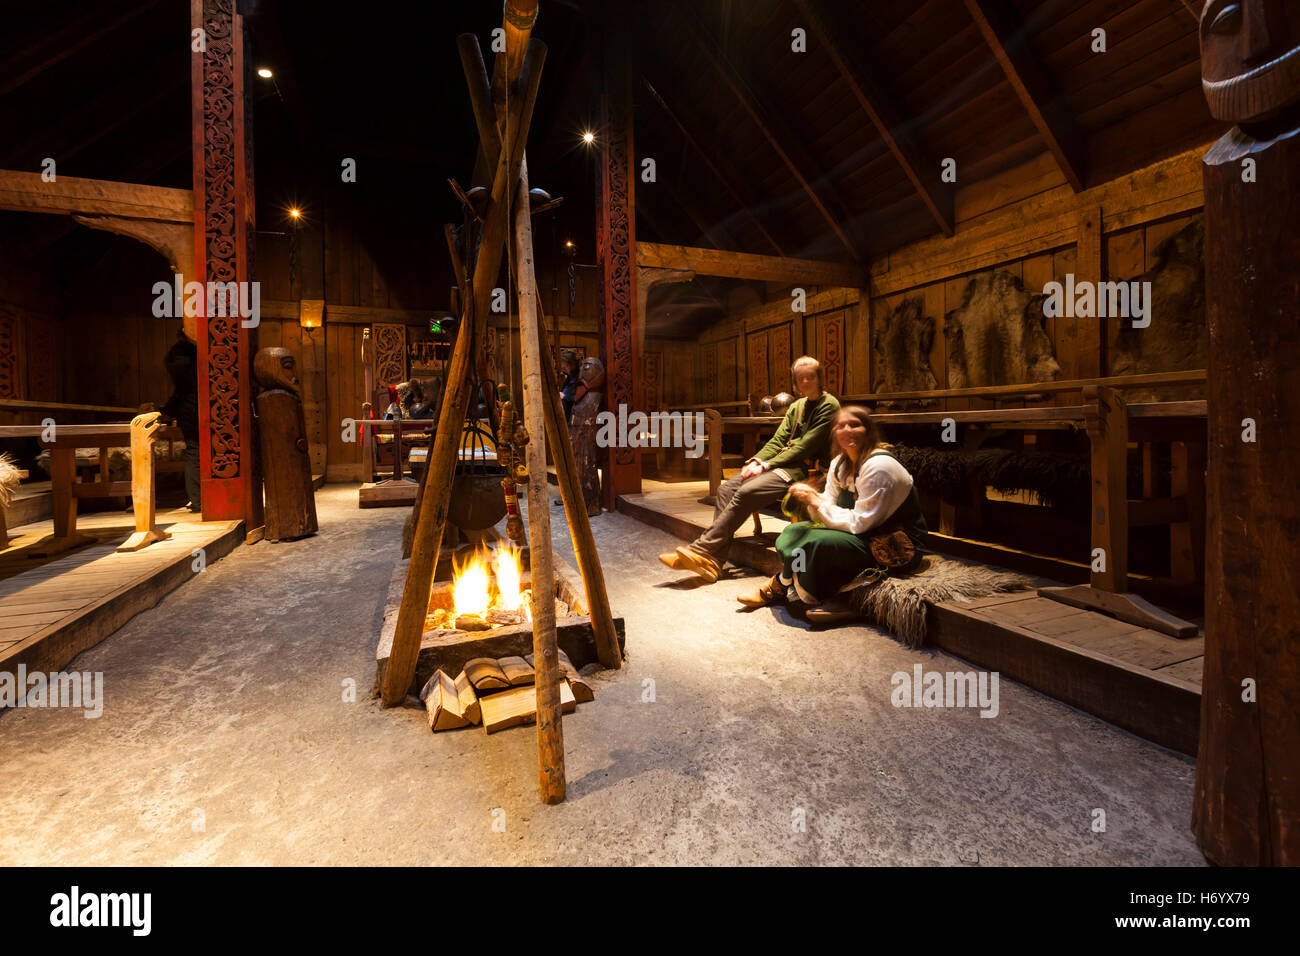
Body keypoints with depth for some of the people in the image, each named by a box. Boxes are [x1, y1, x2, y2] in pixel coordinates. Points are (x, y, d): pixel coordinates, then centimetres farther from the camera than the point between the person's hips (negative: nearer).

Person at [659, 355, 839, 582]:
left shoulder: (829, 405, -3)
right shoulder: (796, 406, 22)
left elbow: (806, 447, -11)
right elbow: (778, 440, 15)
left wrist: (768, 464, -14)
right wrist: (757, 460, -3)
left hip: (804, 470, -8)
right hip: (780, 464, 8)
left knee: (746, 492, -29)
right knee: (727, 488, -14)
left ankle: (701, 549, -27)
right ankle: (714, 560, -23)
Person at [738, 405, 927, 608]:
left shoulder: (879, 466, -22)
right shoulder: (840, 463, 5)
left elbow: (859, 523, -24)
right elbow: (827, 514, 3)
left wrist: (816, 501, -20)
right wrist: (812, 497, -18)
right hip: (867, 535, 9)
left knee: (815, 542, -25)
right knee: (795, 530, 0)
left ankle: (781, 586, 1)